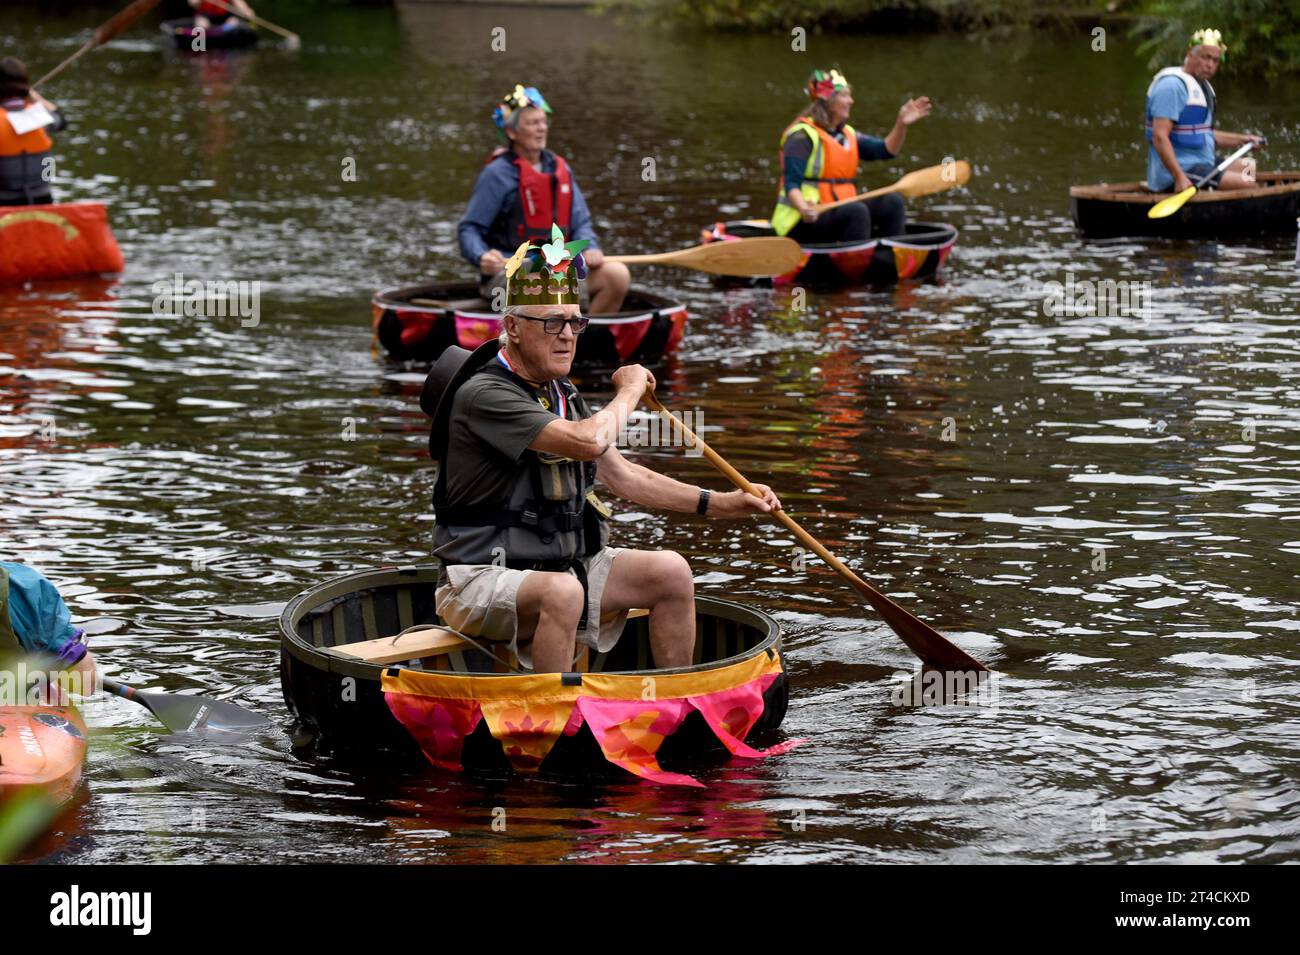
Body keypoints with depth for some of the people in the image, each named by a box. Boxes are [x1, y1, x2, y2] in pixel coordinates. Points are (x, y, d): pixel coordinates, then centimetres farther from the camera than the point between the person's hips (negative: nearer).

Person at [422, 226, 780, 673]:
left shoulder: (561, 394, 11)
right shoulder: (484, 394, -19)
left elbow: (624, 476, 14)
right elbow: (588, 442, -29)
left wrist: (723, 504, 5)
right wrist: (629, 391, -9)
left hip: (564, 565, 9)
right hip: (479, 581, -9)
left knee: (670, 570, -2)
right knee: (562, 592, -37)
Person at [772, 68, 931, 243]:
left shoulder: (846, 134, 17)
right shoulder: (802, 135, -9)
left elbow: (886, 150, 10)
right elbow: (791, 184, -17)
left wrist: (902, 125, -7)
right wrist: (803, 208, -37)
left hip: (836, 212, 8)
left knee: (891, 202, -7)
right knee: (857, 211, -32)